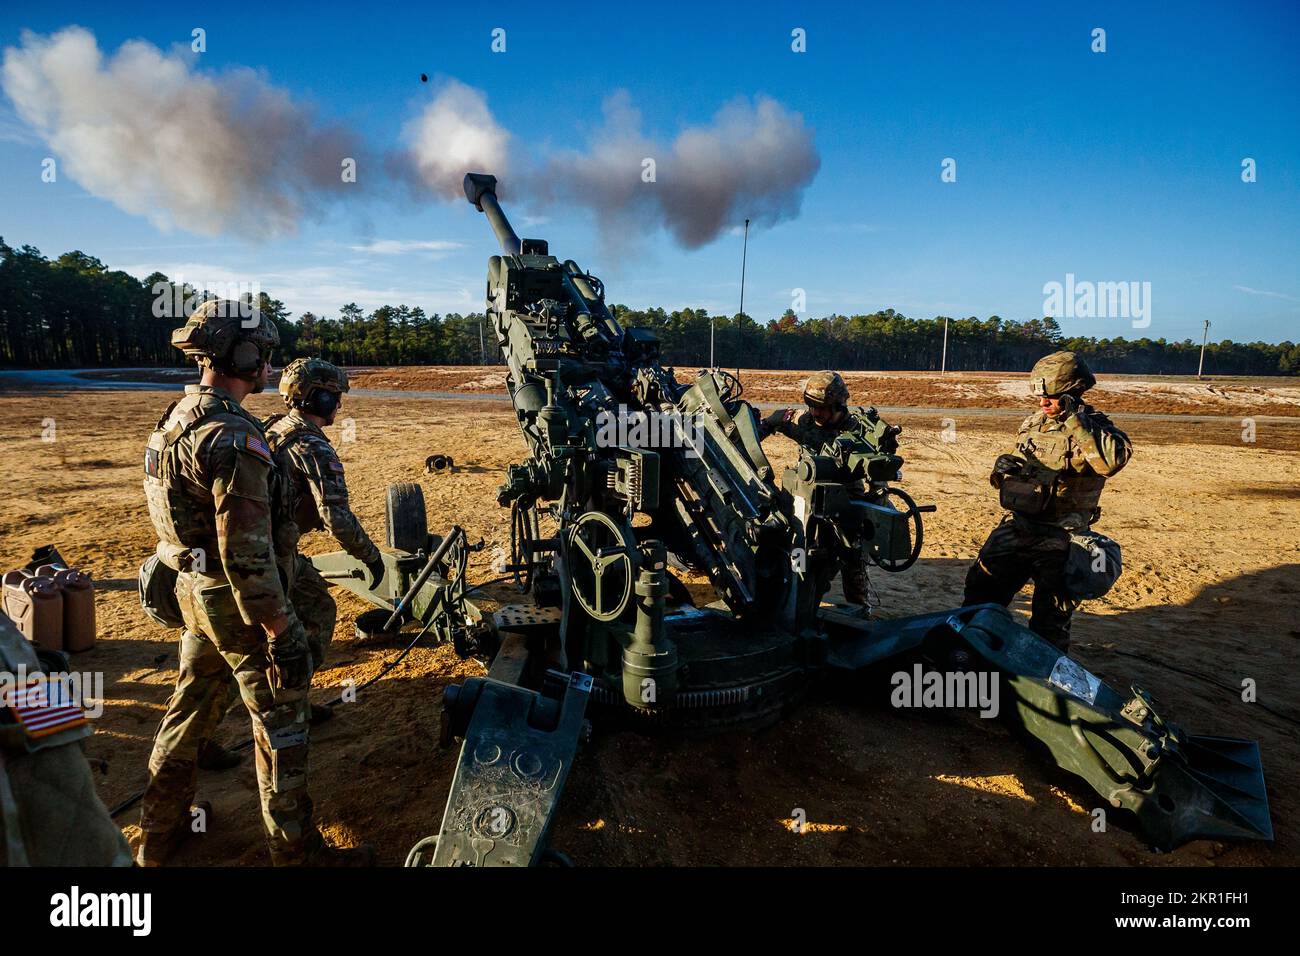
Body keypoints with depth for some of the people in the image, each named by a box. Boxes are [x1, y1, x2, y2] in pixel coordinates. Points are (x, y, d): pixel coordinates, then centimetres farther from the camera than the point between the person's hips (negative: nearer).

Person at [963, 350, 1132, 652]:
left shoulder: (1092, 428, -10)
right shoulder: (1032, 424, 10)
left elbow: (1114, 459, -35)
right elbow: (1006, 478, 20)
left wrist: (1075, 421, -30)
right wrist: (1003, 467, -3)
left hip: (1059, 539, -6)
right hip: (1017, 525, 6)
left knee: (1050, 621, 5)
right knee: (981, 592, 11)